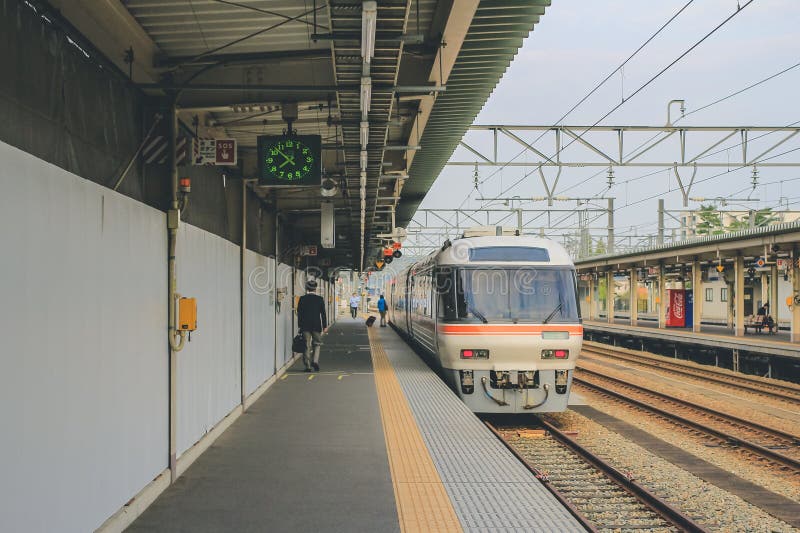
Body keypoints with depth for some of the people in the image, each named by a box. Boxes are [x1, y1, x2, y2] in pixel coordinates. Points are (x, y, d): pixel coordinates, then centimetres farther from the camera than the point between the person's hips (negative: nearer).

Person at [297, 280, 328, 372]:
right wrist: (325, 326, 5)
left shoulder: (302, 298, -1)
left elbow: (299, 313, 1)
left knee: (307, 345, 4)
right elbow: (323, 313, 0)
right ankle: (315, 361, -7)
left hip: (305, 326, 1)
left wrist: (300, 325, 7)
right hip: (317, 325, 0)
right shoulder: (320, 299, -2)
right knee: (317, 344, 12)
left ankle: (308, 366, 5)